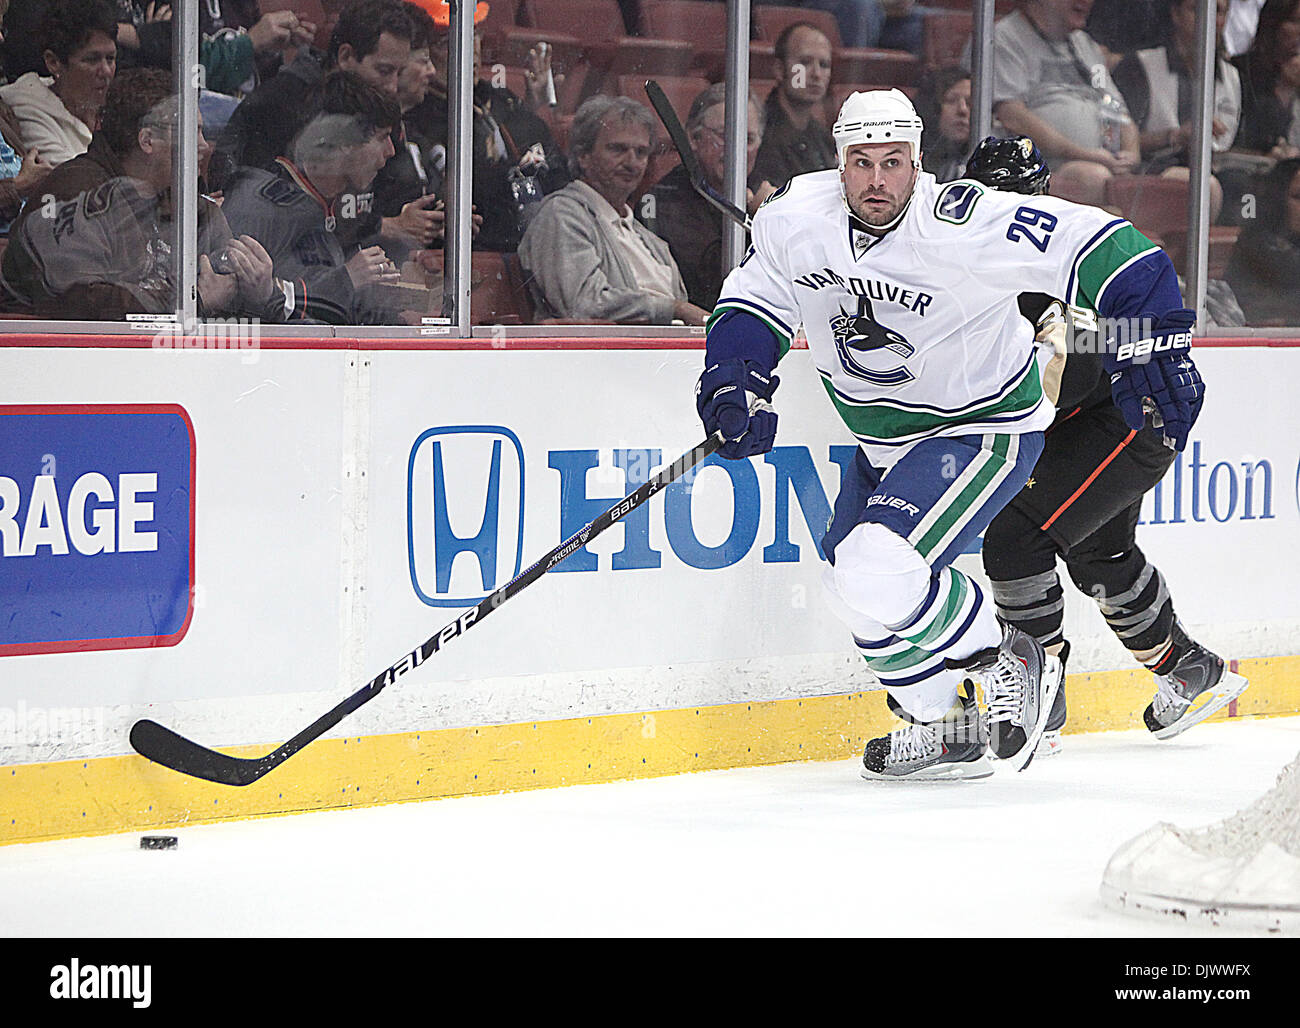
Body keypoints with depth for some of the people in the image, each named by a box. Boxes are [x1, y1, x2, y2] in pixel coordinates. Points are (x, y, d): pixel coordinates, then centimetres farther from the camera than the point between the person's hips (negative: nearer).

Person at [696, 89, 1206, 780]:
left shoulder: (961, 225, -29)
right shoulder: (794, 217, -11)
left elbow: (1101, 248, -29)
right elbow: (755, 301, 7)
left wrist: (1156, 347, -35)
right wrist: (735, 379, -10)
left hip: (981, 431, -8)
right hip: (882, 441, 8)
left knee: (878, 574, -25)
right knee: (852, 572, 14)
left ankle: (1007, 663, -2)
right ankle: (947, 728, 29)